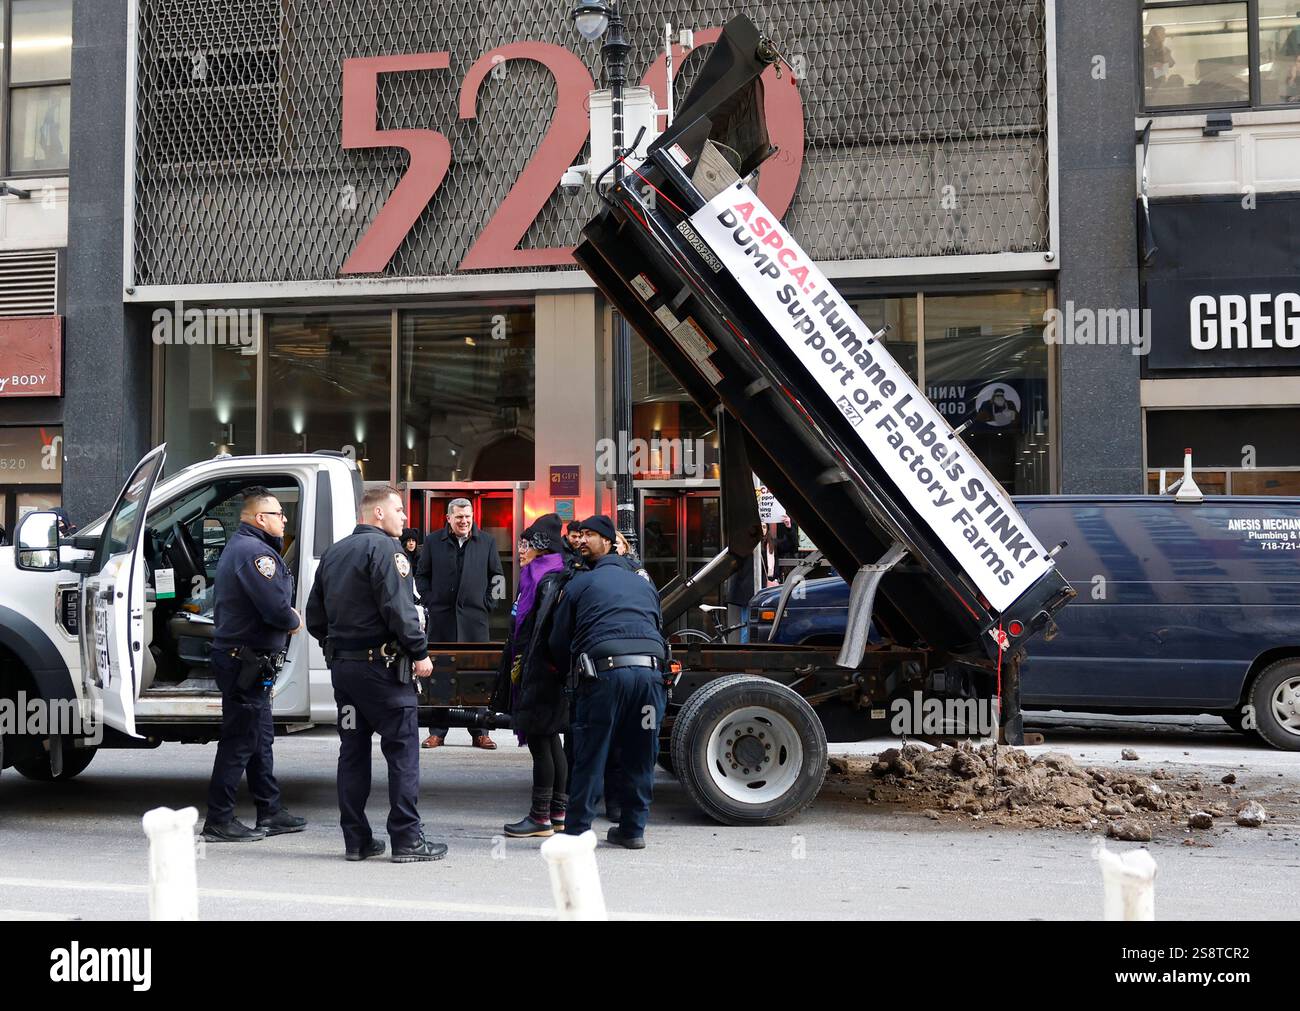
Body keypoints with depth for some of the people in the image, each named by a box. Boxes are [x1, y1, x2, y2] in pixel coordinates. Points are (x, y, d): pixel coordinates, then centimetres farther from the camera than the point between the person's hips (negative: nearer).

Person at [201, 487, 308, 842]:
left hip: (234, 656, 11)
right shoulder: (255, 552, -18)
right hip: (247, 662, -11)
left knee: (260, 737, 16)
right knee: (240, 741, -5)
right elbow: (276, 608, -27)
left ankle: (270, 812, 24)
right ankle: (219, 821, 0)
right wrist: (294, 623, -7)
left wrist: (287, 615, 1)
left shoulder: (238, 547, 19)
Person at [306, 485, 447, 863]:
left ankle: (356, 839, 13)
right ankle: (407, 839, -4)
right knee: (402, 748, -3)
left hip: (341, 665, 8)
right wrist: (419, 653, -14)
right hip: (380, 665, -8)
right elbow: (399, 608, -20)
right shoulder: (384, 548, -10)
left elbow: (314, 616, 18)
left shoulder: (333, 553, 16)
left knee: (353, 750, 10)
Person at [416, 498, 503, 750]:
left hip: (474, 617, 0)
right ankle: (437, 732, 8)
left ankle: (479, 732, 7)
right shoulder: (433, 542, 7)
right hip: (441, 617, 0)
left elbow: (497, 575, 14)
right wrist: (430, 601, 3)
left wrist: (487, 603, 5)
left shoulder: (486, 542, 8)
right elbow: (421, 575, 13)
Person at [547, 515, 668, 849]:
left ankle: (576, 831, 6)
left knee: (589, 757, 3)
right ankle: (633, 829, 19)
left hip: (604, 672, -4)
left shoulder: (580, 583, 13)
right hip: (650, 670, 4)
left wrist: (571, 672, 30)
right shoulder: (644, 584, 26)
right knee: (640, 756, 12)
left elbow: (558, 642, 15)